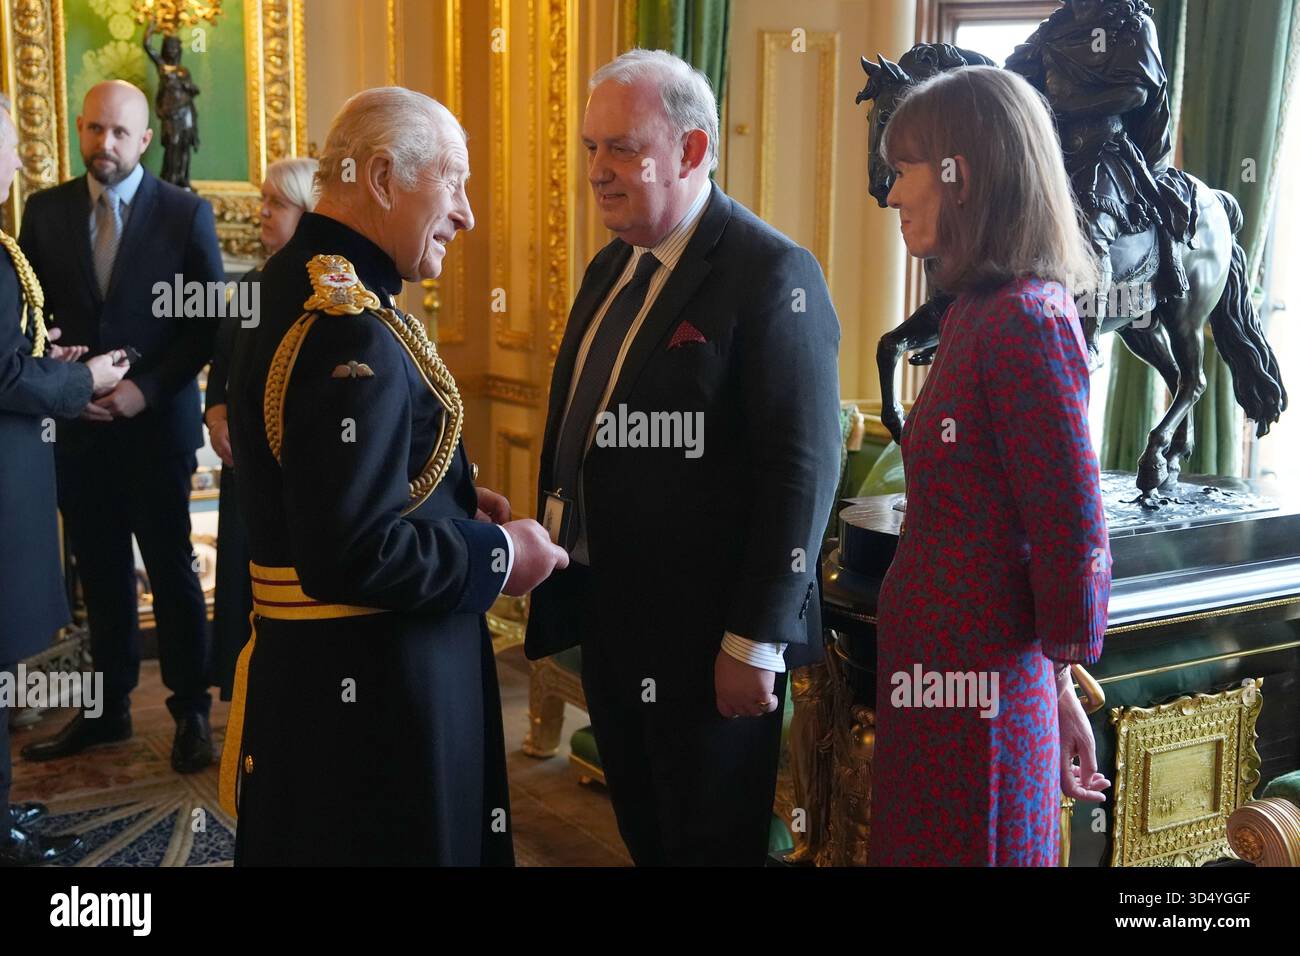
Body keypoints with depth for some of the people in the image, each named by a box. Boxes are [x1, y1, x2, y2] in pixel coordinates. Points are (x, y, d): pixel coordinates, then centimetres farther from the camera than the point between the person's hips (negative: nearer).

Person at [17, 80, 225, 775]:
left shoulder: (186, 213, -3)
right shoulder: (45, 211, 6)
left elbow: (210, 322, -4)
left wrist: (146, 388, -13)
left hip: (156, 424, -3)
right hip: (77, 427, 3)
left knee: (172, 572, 5)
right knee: (101, 574, 11)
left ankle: (191, 710, 17)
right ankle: (109, 708, 24)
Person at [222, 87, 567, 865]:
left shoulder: (303, 285, 7)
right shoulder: (350, 337, -25)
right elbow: (352, 558, -28)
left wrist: (453, 500, 6)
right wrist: (498, 557, -16)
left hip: (321, 664, 10)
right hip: (370, 682, -10)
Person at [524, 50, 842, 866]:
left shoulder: (772, 274, -16)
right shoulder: (613, 267, 10)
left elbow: (802, 469, -20)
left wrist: (755, 642, -19)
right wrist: (564, 584, 9)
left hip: (707, 640, -7)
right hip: (610, 622, 8)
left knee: (711, 842, 10)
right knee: (644, 835, 20)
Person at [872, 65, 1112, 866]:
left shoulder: (1024, 320, -19)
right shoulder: (983, 312, 10)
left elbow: (1074, 536, -19)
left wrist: (1056, 687, -5)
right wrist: (1052, 688, 15)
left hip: (972, 692, -9)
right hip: (936, 679, 9)